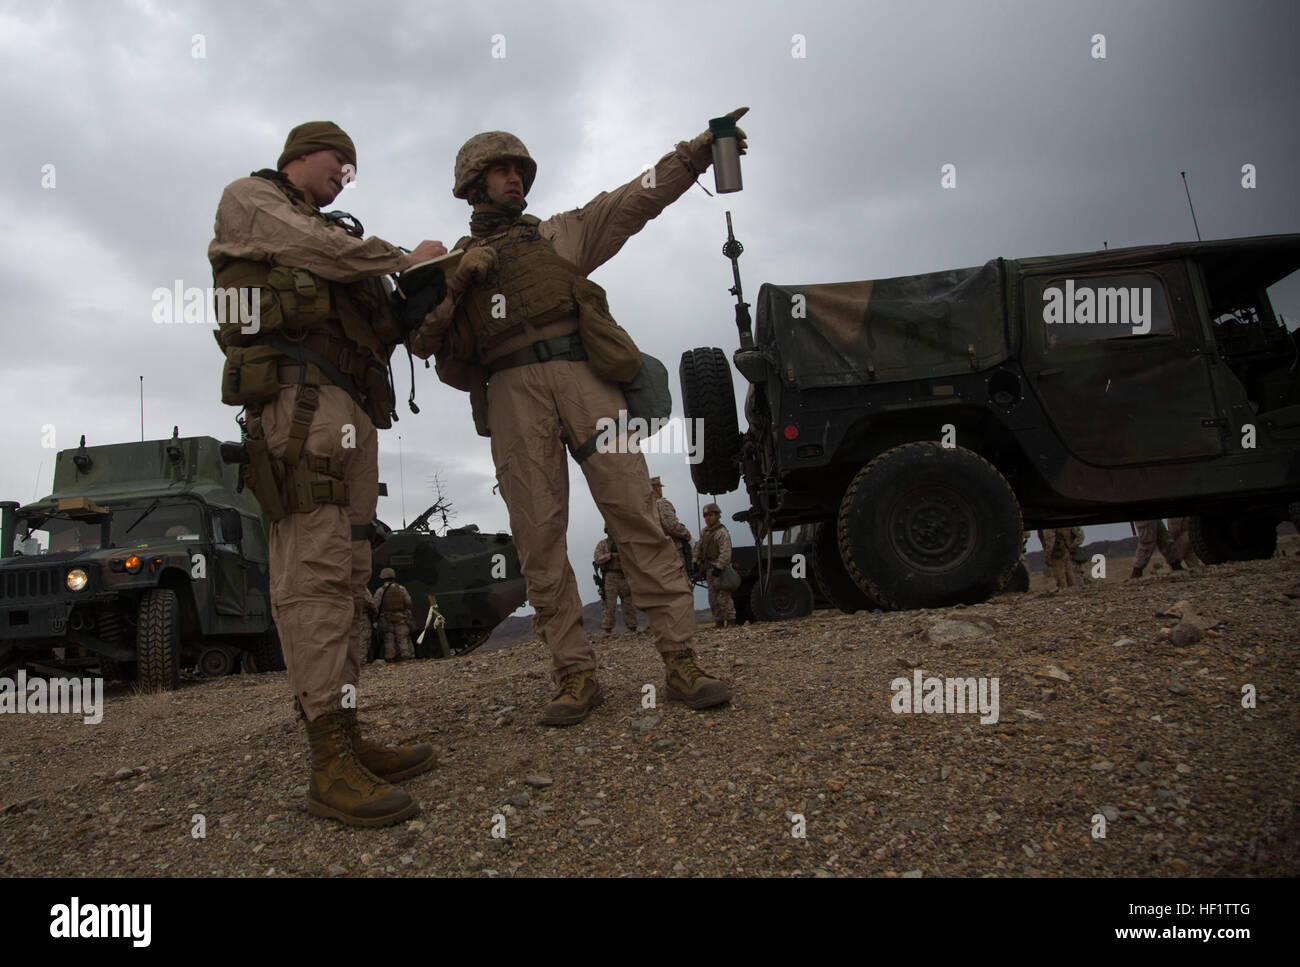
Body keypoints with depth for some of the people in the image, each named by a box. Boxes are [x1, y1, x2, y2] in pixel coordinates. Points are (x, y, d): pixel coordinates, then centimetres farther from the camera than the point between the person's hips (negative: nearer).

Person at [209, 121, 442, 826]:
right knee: (314, 570, -18)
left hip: (350, 407, 9)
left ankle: (348, 742, 4)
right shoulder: (249, 198, 14)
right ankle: (331, 766, -22)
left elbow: (378, 324, 25)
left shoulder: (324, 235, 35)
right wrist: (404, 258, 6)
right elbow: (321, 251, -5)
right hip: (300, 391, -9)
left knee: (345, 575, 2)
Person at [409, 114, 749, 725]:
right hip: (511, 393, 1)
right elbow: (422, 341, 13)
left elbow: (637, 198, 18)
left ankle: (680, 659, -10)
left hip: (582, 374, 0)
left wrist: (698, 151, 8)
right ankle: (575, 675, -1)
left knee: (635, 510, -11)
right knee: (538, 536, -7)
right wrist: (456, 284, -1)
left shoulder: (562, 234, 26)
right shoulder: (456, 263, 25)